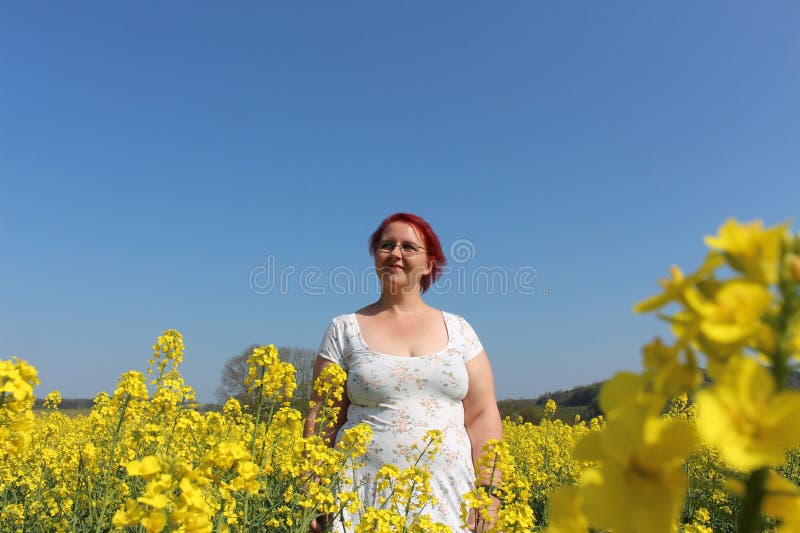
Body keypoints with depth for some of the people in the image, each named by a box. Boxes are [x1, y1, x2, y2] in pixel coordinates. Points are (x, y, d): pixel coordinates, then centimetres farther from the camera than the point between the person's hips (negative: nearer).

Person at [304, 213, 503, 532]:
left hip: (449, 500, 2)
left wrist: (488, 491, -3)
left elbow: (482, 417, 5)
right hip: (365, 501, -1)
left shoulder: (458, 329, 7)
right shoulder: (344, 330, 3)